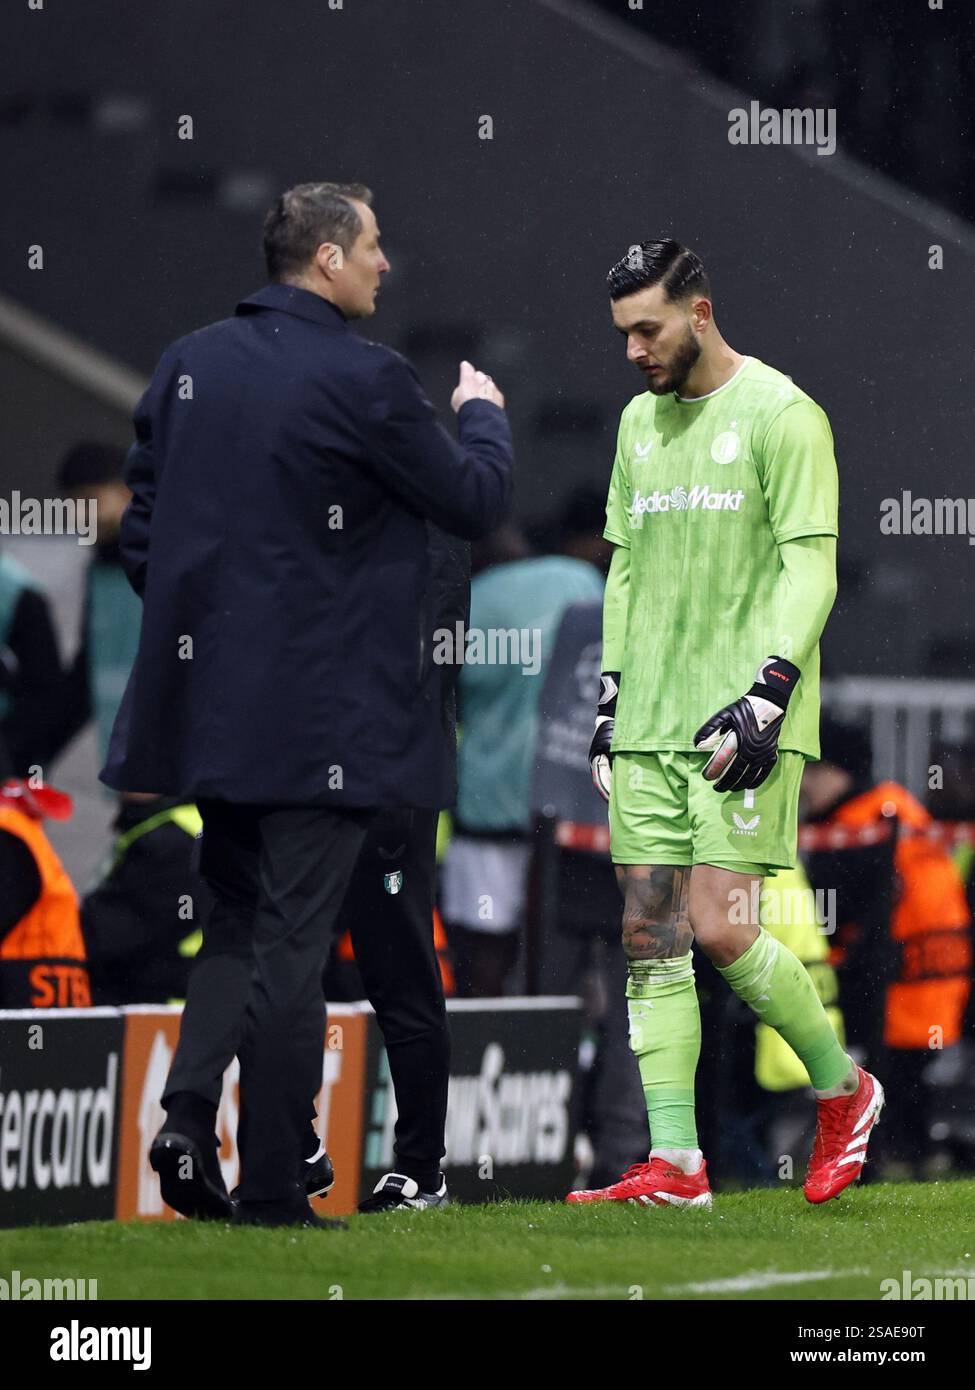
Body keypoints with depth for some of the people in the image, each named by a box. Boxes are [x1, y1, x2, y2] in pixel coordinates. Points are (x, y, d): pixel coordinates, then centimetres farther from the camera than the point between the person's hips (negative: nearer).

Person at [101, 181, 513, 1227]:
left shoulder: (190, 364, 6)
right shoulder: (363, 379, -13)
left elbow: (141, 523, 10)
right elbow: (475, 500, -3)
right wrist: (483, 414, 16)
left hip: (205, 699, 6)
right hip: (322, 710, -6)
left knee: (236, 917, 18)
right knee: (291, 940, 0)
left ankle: (186, 1116, -1)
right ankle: (273, 1188, 3)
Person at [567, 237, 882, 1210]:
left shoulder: (781, 415, -6)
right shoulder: (640, 420, 16)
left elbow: (811, 566, -11)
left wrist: (768, 694, -20)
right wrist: (611, 692, 17)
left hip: (744, 724, -7)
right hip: (649, 726, 7)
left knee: (719, 928, -14)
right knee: (650, 938, 0)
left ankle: (842, 1087, 8)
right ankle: (673, 1164, 1)